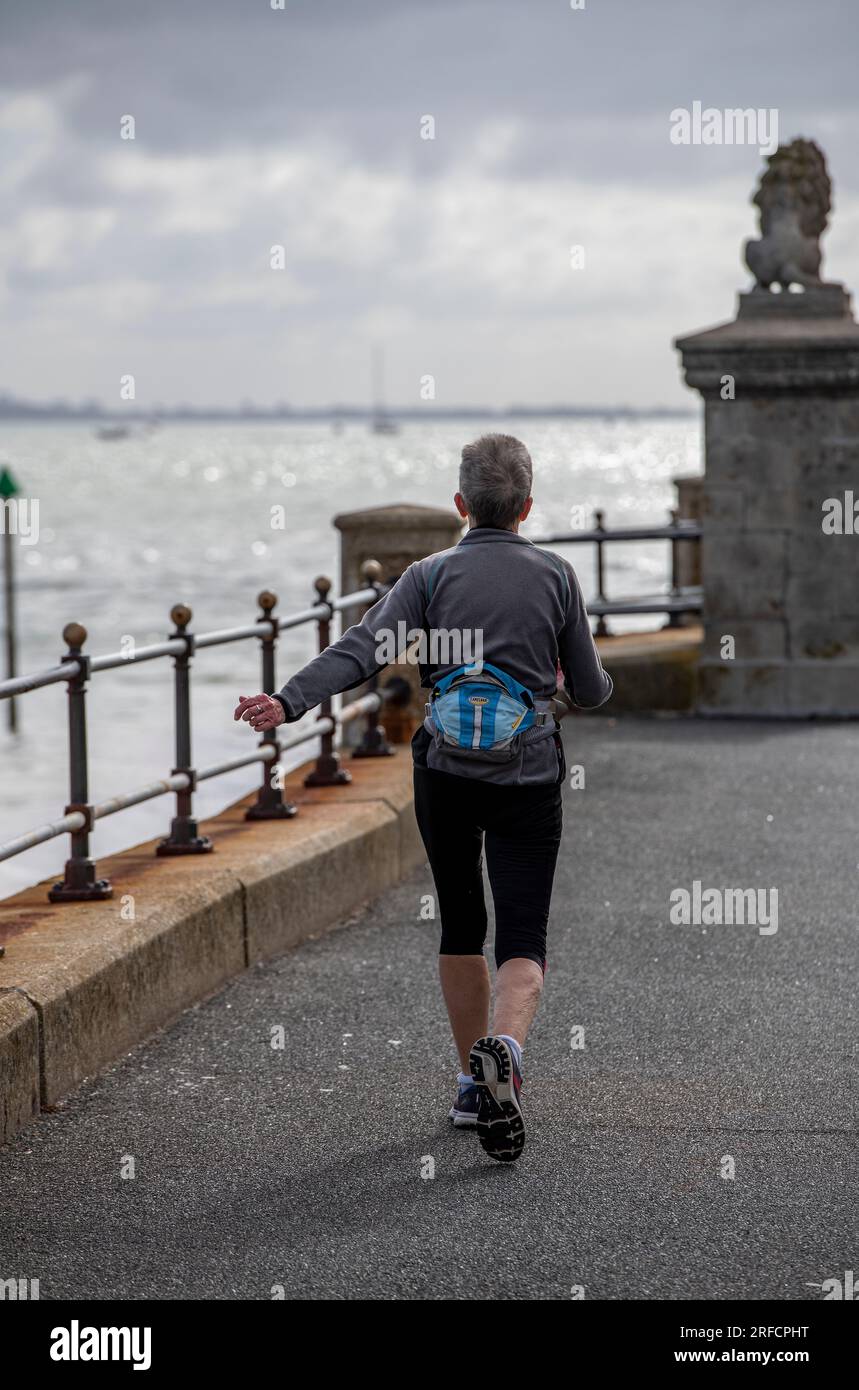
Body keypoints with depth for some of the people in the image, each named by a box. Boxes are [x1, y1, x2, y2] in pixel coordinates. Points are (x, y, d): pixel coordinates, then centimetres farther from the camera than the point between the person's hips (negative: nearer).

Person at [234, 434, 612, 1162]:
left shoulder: (430, 576, 0)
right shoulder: (555, 576, 0)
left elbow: (361, 650, -17)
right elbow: (591, 691, 5)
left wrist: (288, 701, -26)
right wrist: (594, 668, 28)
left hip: (445, 774, 1)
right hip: (529, 780, -1)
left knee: (461, 926, 18)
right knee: (523, 939, -3)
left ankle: (475, 1087, 25)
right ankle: (504, 1048, -33)